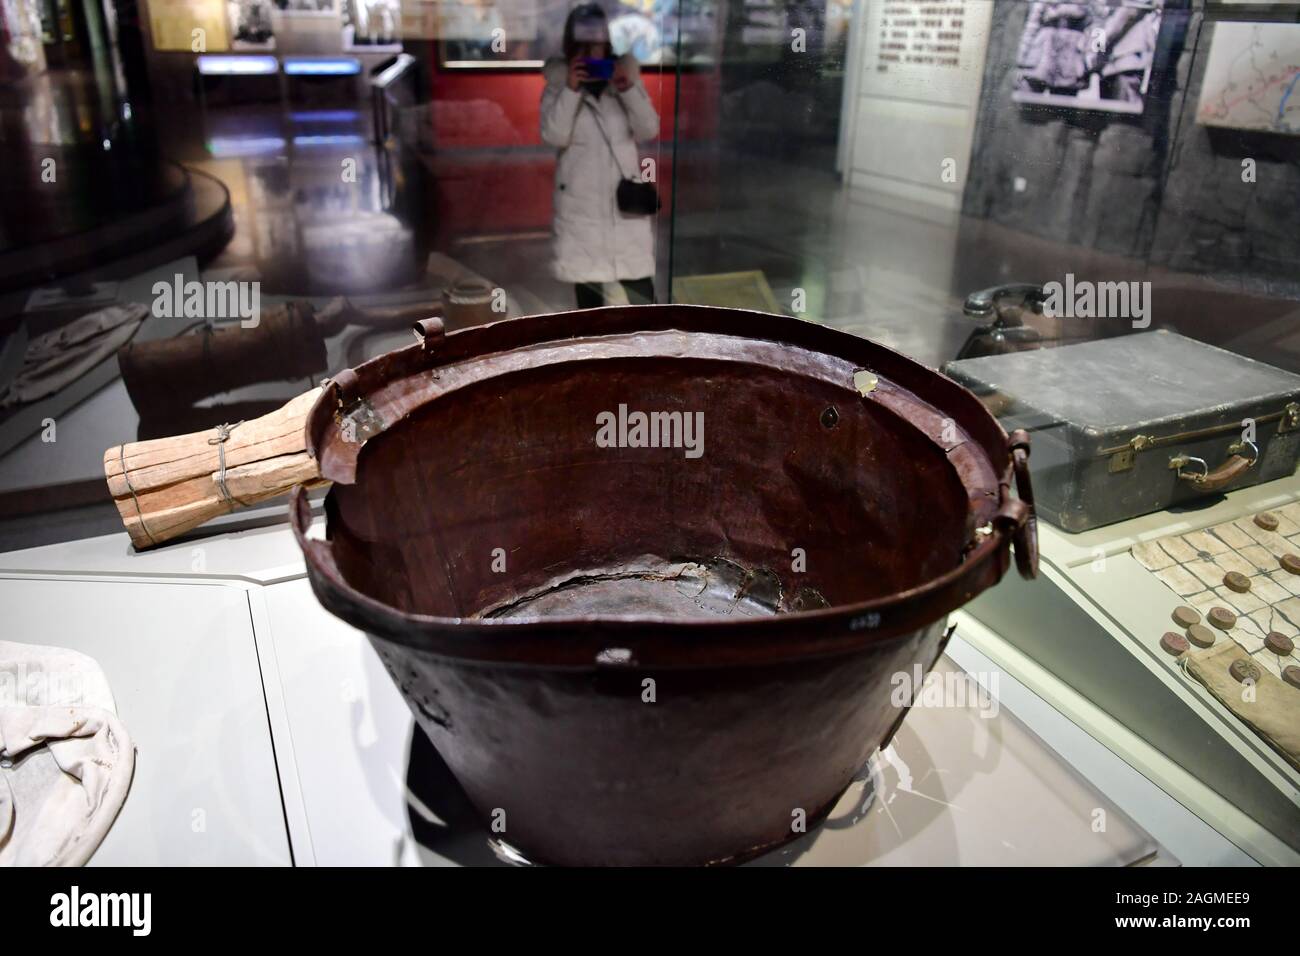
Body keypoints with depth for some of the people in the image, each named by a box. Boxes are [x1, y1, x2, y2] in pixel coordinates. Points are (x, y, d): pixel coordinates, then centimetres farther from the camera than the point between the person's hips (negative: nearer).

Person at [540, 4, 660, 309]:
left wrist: (629, 89, -17)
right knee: (585, 275, 7)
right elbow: (553, 136, -14)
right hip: (580, 198, -1)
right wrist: (570, 90, -21)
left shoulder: (624, 76, 5)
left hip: (624, 193, 1)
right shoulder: (558, 84, -1)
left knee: (639, 274, 1)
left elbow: (649, 130, -5)